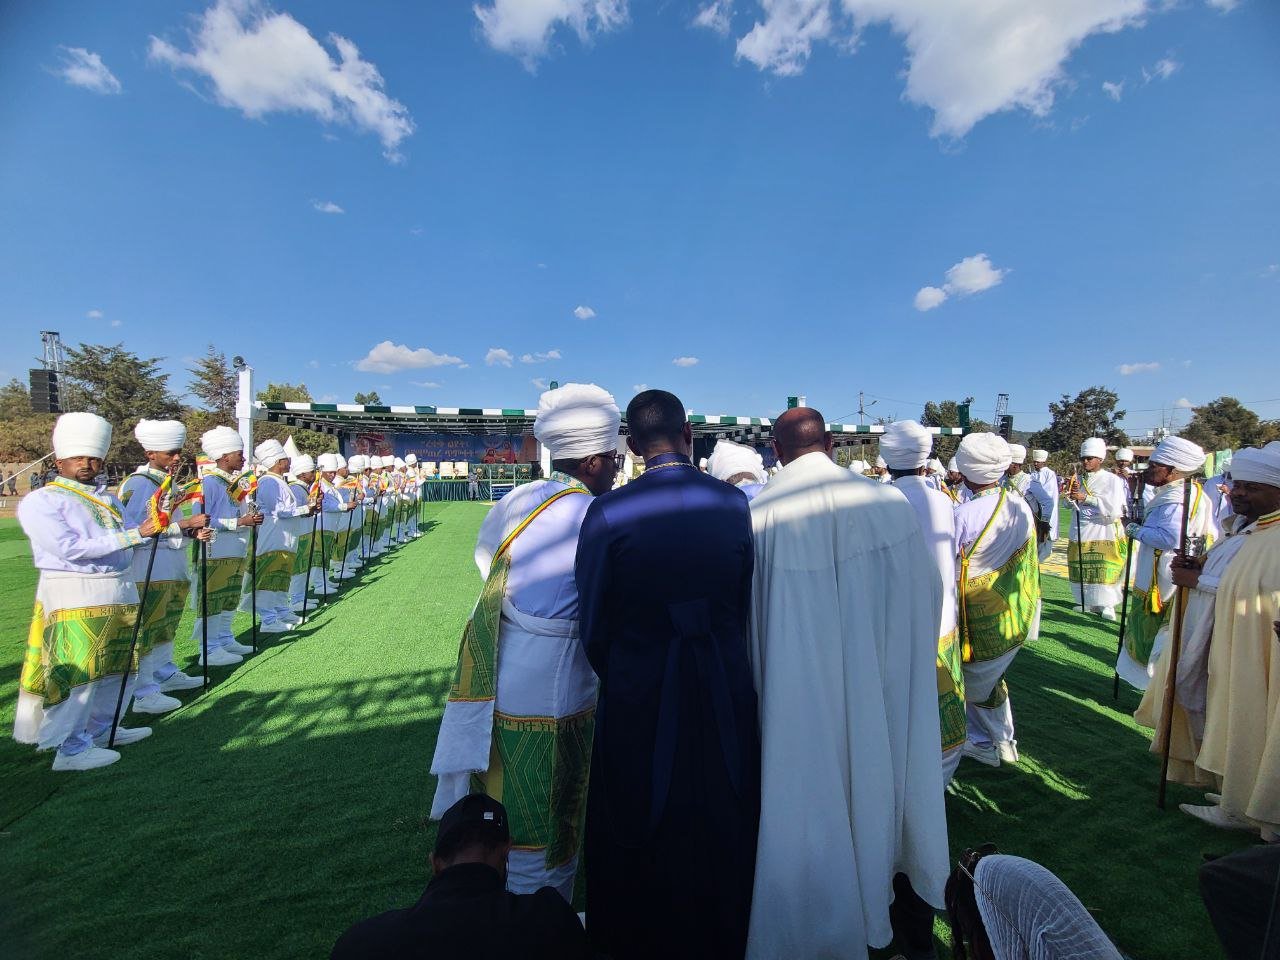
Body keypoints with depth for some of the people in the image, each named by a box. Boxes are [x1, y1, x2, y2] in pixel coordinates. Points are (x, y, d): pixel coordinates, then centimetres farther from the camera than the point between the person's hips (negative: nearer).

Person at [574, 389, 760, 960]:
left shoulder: (609, 512, -17)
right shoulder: (735, 503, -9)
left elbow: (593, 624, -10)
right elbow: (749, 606, -2)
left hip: (639, 698, -2)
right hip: (726, 693, 3)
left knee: (638, 834, 23)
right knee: (720, 831, 27)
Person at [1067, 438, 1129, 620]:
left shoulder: (1112, 480, -6)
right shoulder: (1079, 480, 9)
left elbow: (1114, 508, -15)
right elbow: (1070, 505, 12)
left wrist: (1086, 498, -18)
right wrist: (1072, 494, -8)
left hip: (1104, 534, -5)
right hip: (1080, 534, 5)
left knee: (1104, 572, -2)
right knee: (1083, 572, 8)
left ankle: (1107, 605, 9)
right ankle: (1088, 602, 20)